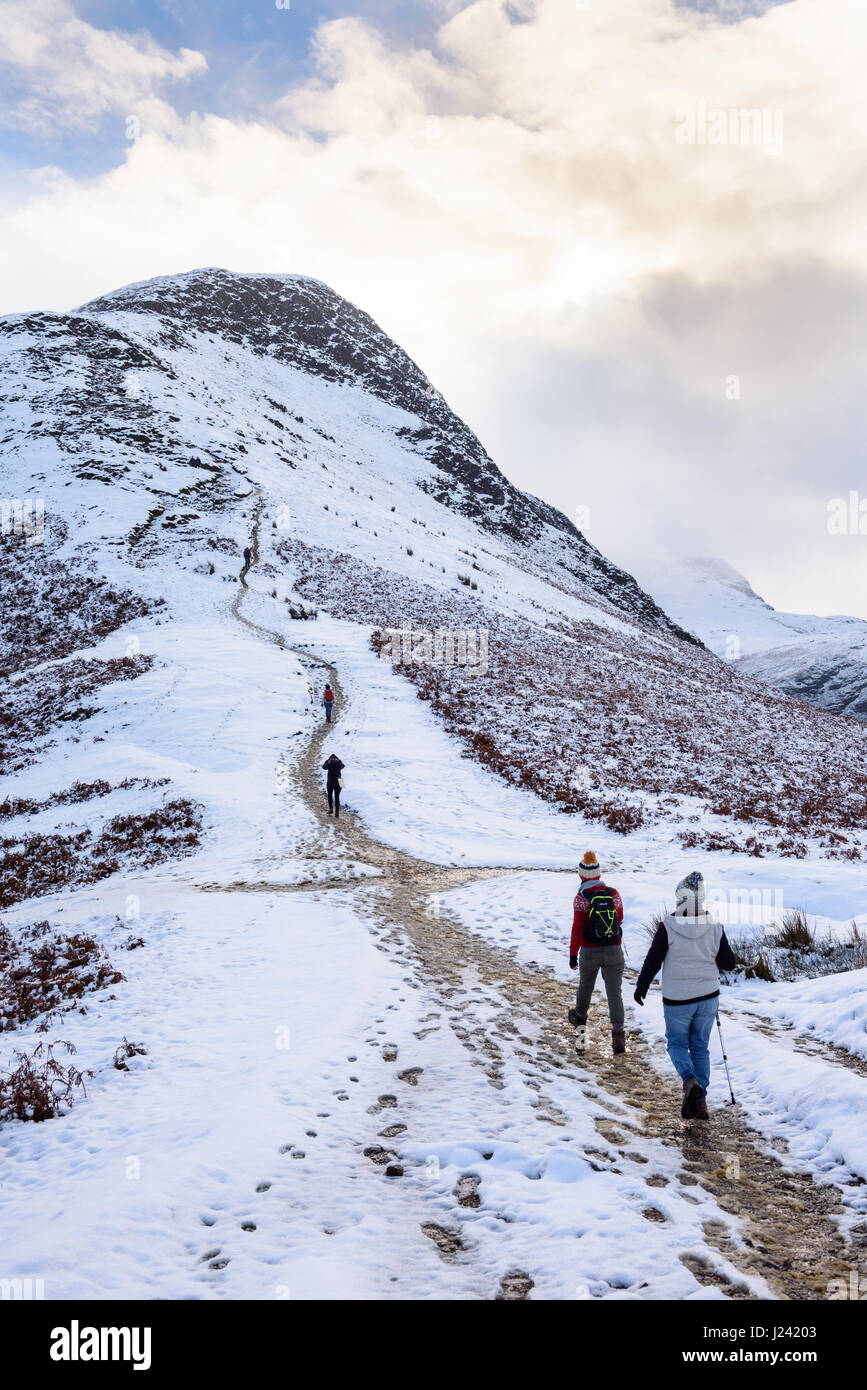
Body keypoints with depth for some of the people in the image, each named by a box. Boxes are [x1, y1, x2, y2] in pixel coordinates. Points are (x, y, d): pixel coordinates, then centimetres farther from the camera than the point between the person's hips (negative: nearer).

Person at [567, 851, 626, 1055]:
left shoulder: (581, 898, -13)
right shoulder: (614, 894, -4)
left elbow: (577, 929, -14)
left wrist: (573, 954, -6)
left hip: (589, 952, -1)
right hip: (614, 952, 1)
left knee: (585, 985, 23)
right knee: (615, 992, 3)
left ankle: (580, 1019, 47)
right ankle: (618, 1032, -10)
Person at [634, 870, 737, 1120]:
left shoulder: (668, 926, -16)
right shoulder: (715, 927, -7)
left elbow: (653, 961, -10)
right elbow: (729, 963, 0)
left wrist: (641, 987, 4)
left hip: (677, 999, -3)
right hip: (708, 997, 3)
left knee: (677, 1043, 14)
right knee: (700, 1047, 16)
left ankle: (690, 1080, -12)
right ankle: (700, 1100, 14)